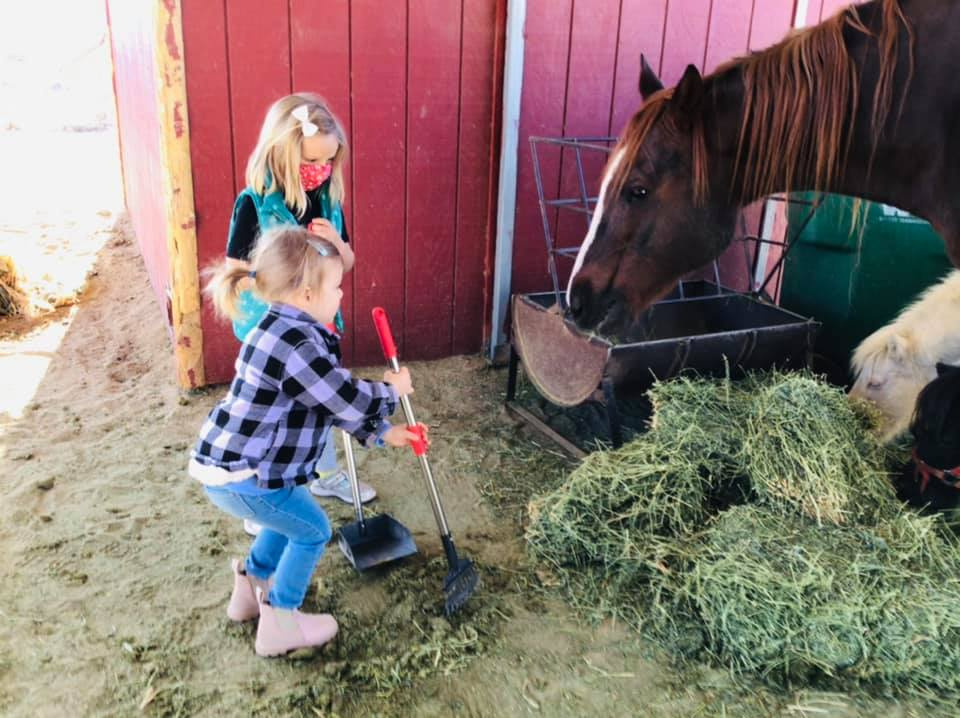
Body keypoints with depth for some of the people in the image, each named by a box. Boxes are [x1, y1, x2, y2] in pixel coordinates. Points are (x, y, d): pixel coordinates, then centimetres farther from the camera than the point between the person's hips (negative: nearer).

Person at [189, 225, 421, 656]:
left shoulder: (288, 332, 8)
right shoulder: (296, 344, -27)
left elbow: (335, 402, 14)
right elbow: (349, 401, -20)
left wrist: (382, 434, 15)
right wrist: (392, 390, 0)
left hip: (229, 460, 10)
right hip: (239, 476, -10)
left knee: (289, 519, 29)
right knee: (312, 531, 8)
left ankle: (251, 588, 46)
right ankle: (279, 623, 23)